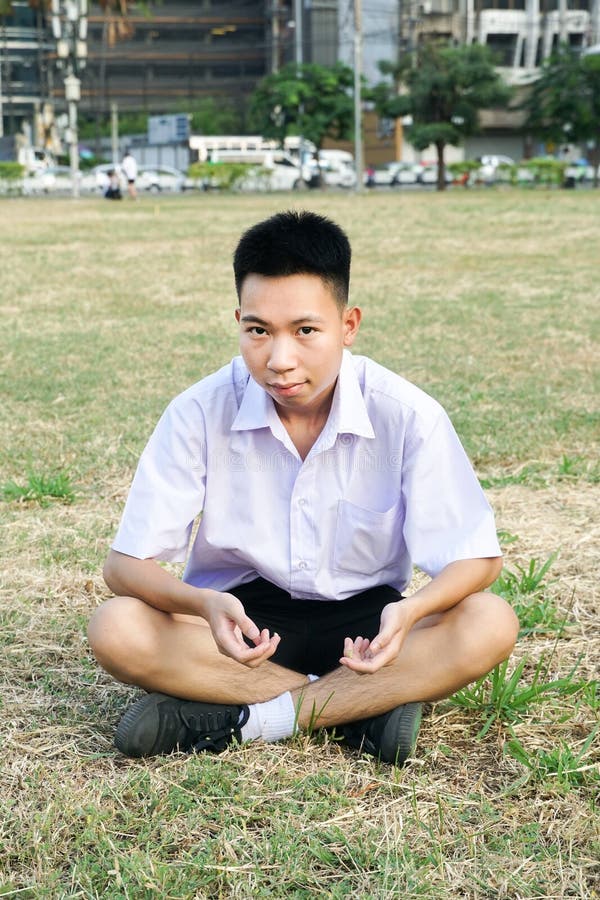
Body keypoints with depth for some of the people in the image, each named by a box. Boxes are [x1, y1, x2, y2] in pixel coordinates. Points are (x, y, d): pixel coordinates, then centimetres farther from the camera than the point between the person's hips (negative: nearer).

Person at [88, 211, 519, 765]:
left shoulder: (408, 416, -15)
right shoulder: (200, 414, -14)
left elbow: (475, 557, -11)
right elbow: (128, 563, -13)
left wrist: (411, 611, -35)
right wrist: (205, 605, -36)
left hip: (361, 620, 0)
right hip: (242, 620, 0)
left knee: (490, 624, -28)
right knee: (116, 630, -28)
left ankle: (229, 717, -24)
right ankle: (363, 704, -22)